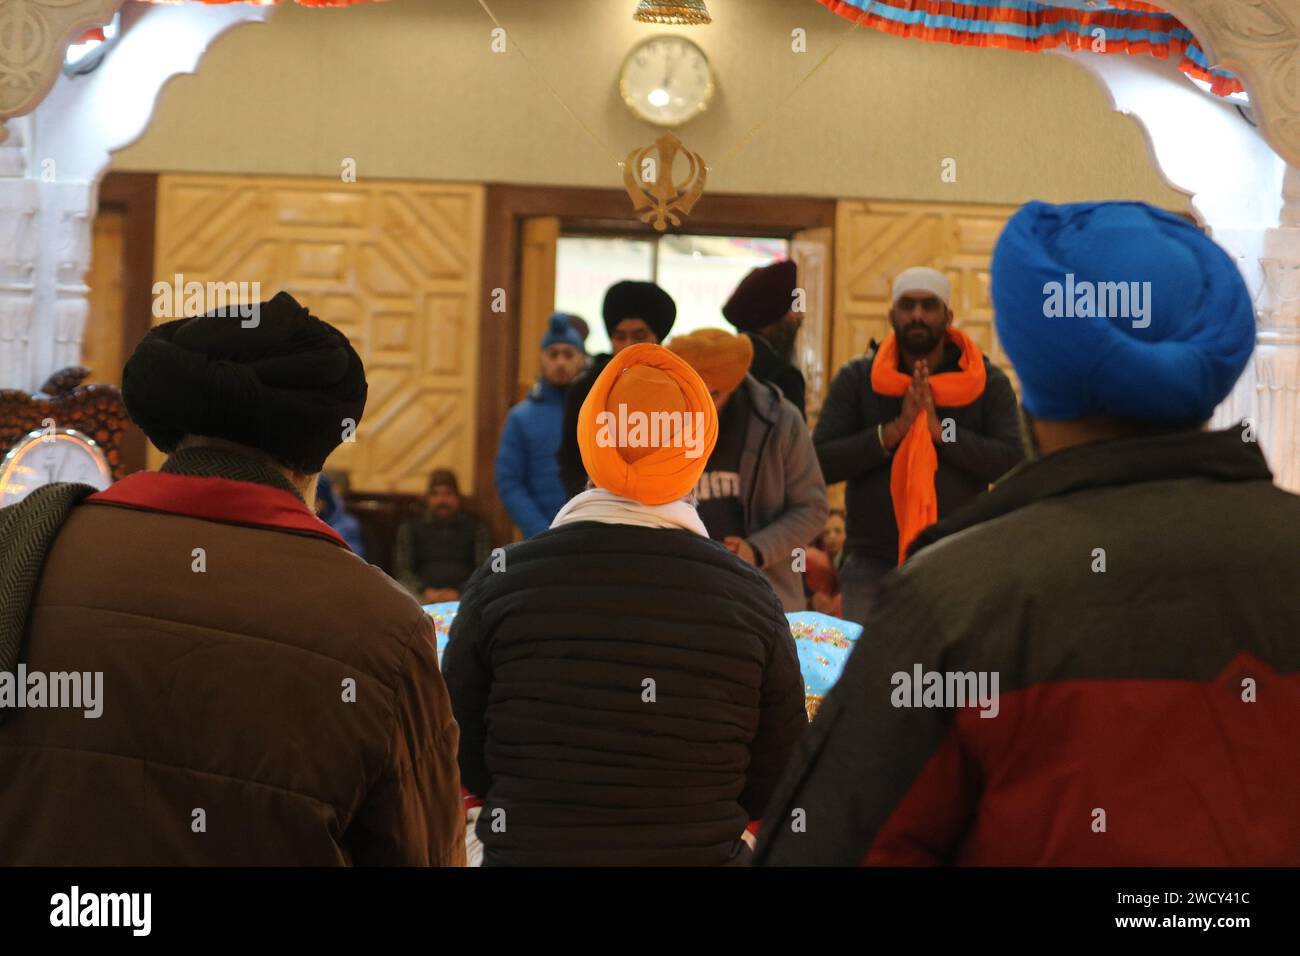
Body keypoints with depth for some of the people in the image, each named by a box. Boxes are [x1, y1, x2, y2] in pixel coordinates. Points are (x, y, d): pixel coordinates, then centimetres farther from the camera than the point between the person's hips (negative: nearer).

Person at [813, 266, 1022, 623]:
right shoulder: (856, 379, 6)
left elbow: (1014, 462, -7)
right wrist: (894, 430, -13)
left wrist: (940, 430, -15)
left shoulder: (988, 382, 5)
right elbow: (822, 462, -4)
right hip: (873, 565, 0)